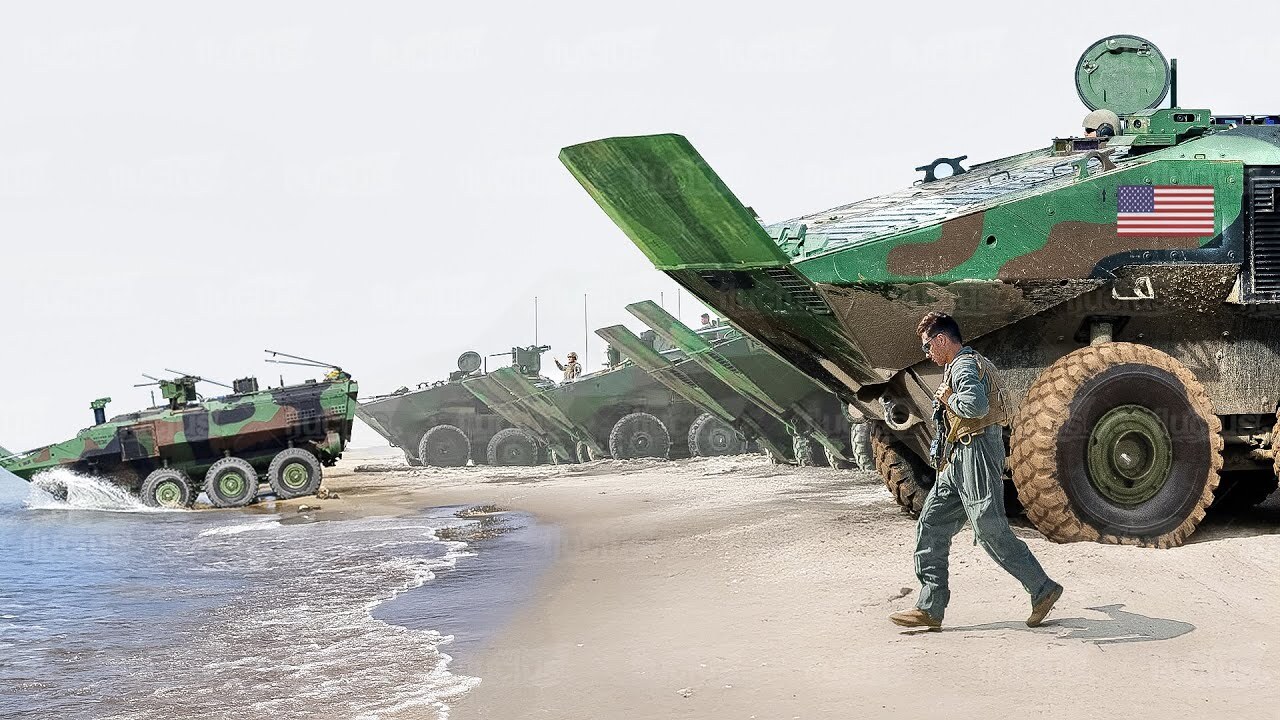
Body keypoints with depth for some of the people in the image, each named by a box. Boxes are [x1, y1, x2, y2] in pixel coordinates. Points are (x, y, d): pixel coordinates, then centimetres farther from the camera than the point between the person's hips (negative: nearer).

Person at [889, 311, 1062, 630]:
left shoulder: (965, 366, -13)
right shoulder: (958, 366, 20)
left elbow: (977, 405, -30)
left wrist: (948, 399, -14)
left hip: (978, 453, -11)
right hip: (960, 460, 11)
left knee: (990, 530, -8)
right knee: (931, 526, 6)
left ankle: (1043, 589, 5)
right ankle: (929, 608, 5)